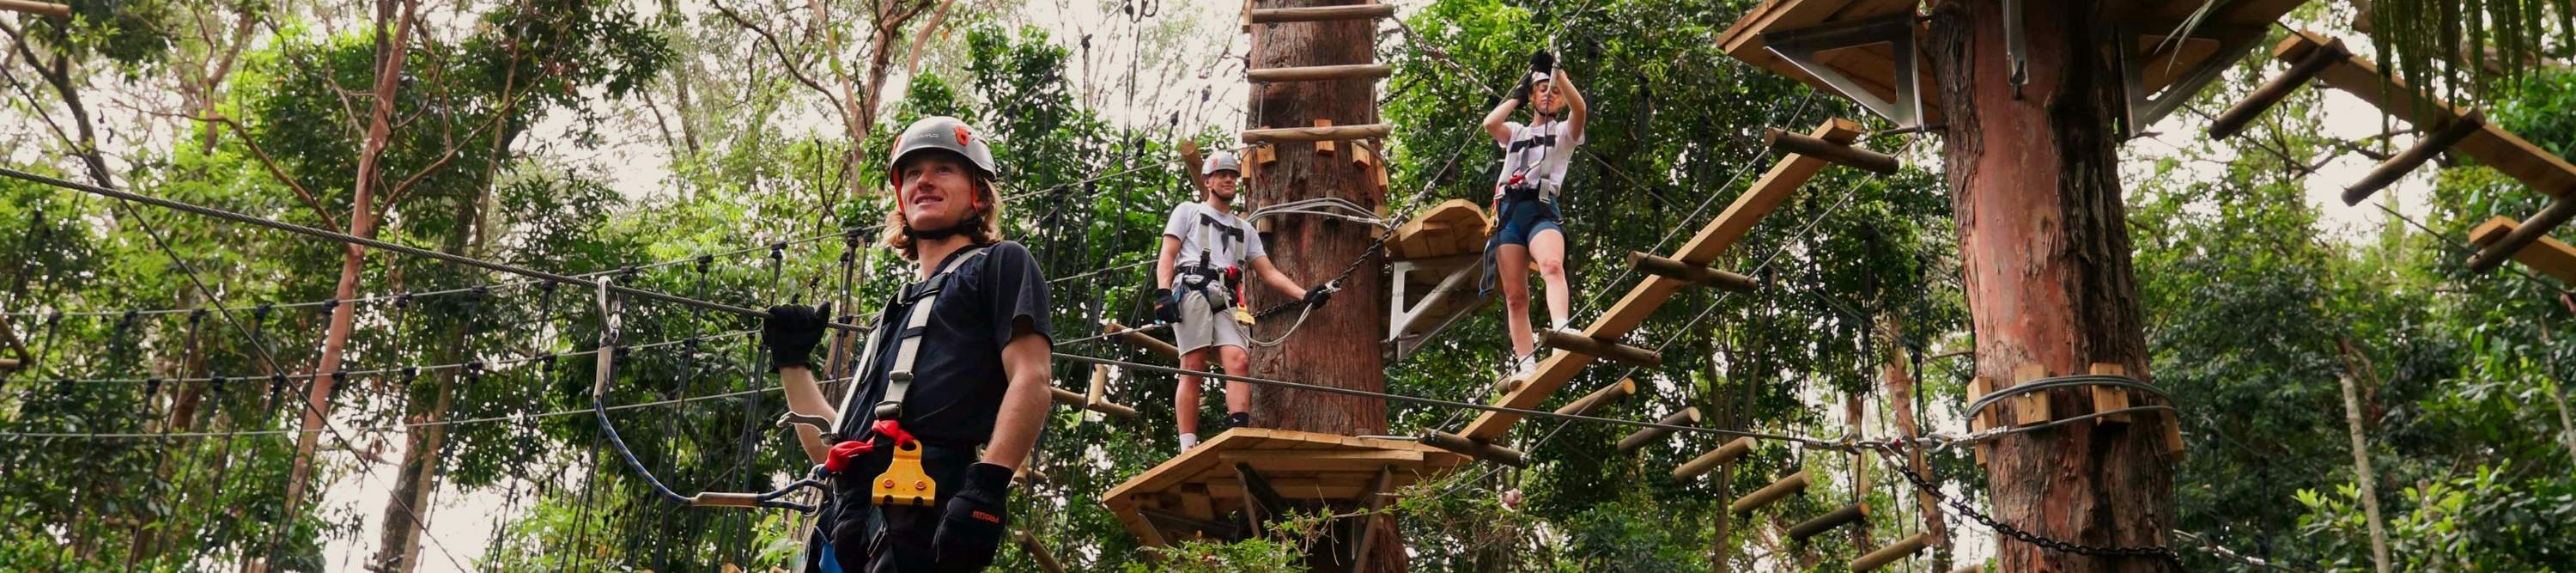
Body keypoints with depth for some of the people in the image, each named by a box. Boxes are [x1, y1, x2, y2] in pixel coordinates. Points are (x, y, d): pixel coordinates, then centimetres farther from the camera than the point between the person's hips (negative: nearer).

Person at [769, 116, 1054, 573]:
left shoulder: (1000, 264, 12)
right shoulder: (897, 313, 34)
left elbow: (1030, 381, -5)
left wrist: (987, 487, -19)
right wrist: (793, 363, 25)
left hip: (924, 512, -8)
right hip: (851, 525, 8)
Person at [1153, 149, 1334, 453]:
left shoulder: (1245, 229, 31)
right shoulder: (1188, 211, 20)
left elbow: (1268, 272, 22)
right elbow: (1167, 256, 8)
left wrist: (1305, 295, 7)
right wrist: (1163, 293, -11)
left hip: (1225, 301, 4)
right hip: (1191, 290, -4)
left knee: (1239, 361, -19)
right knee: (1193, 367, -14)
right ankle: (1188, 447, -19)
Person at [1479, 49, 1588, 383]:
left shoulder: (1565, 132, 19)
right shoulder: (1516, 133, 29)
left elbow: (1580, 108, -3)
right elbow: (1489, 124, 7)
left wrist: (1557, 71, -4)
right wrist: (1518, 95, 17)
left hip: (1541, 208, -4)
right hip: (1509, 210, 4)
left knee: (1552, 266, -34)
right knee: (1515, 296, -6)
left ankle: (1561, 329, -55)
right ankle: (1525, 366, -8)